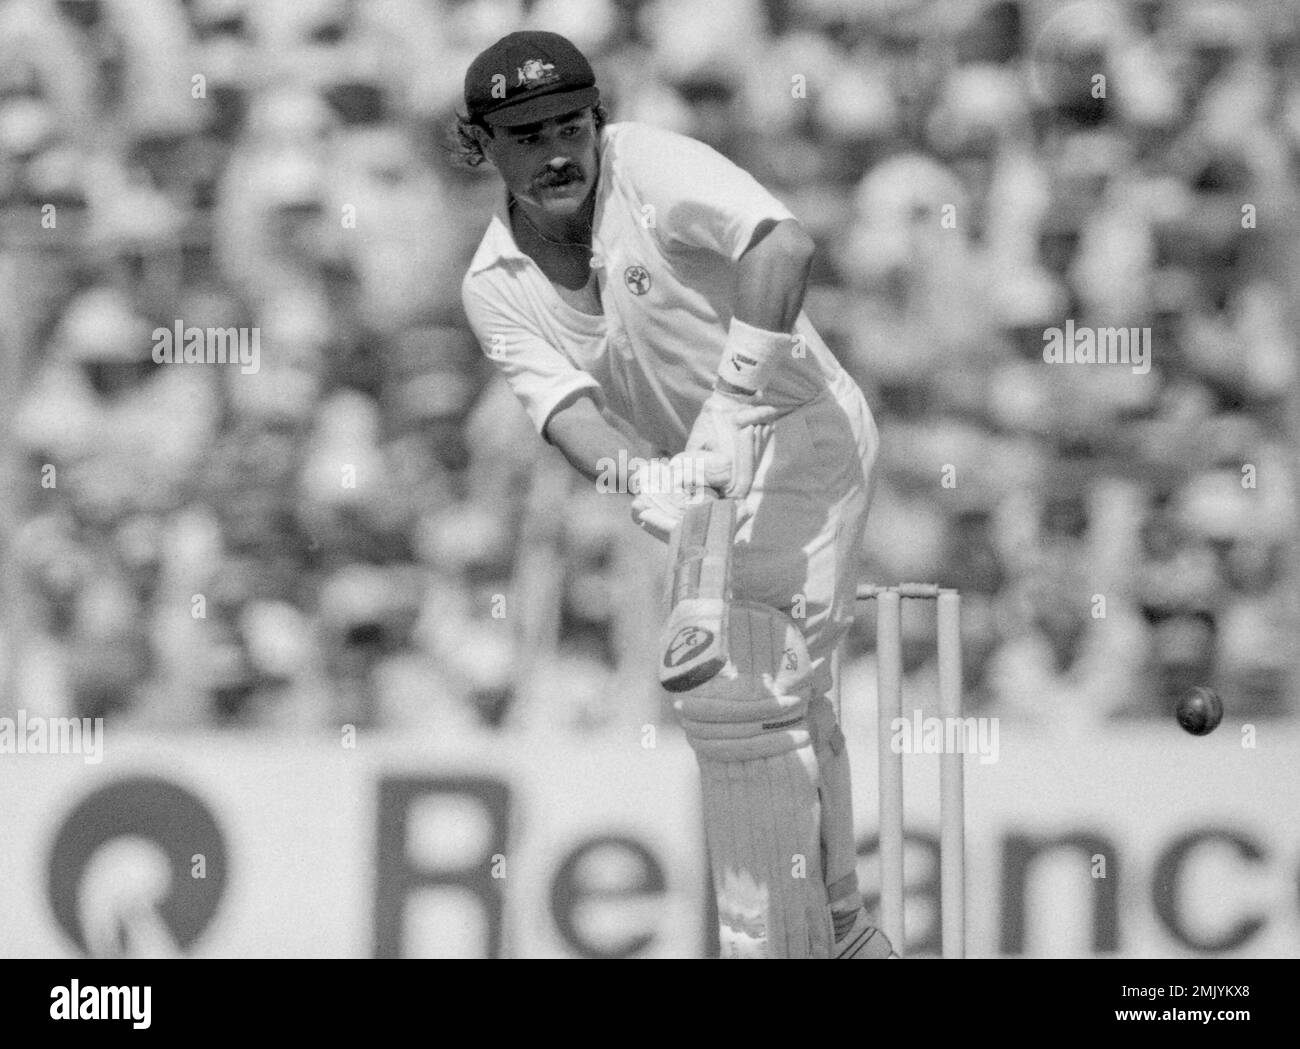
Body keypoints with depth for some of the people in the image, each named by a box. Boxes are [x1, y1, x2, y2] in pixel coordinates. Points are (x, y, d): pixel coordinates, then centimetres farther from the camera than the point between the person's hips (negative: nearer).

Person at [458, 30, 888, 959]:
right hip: (704, 466, 7)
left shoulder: (653, 170, -19)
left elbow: (784, 248, -35)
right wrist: (639, 475, -39)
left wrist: (730, 410, -41)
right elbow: (563, 403, -17)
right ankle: (836, 932, 34)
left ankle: (778, 942, -10)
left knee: (738, 692, -16)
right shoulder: (495, 288, -2)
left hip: (801, 424, -7)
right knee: (782, 697, 19)